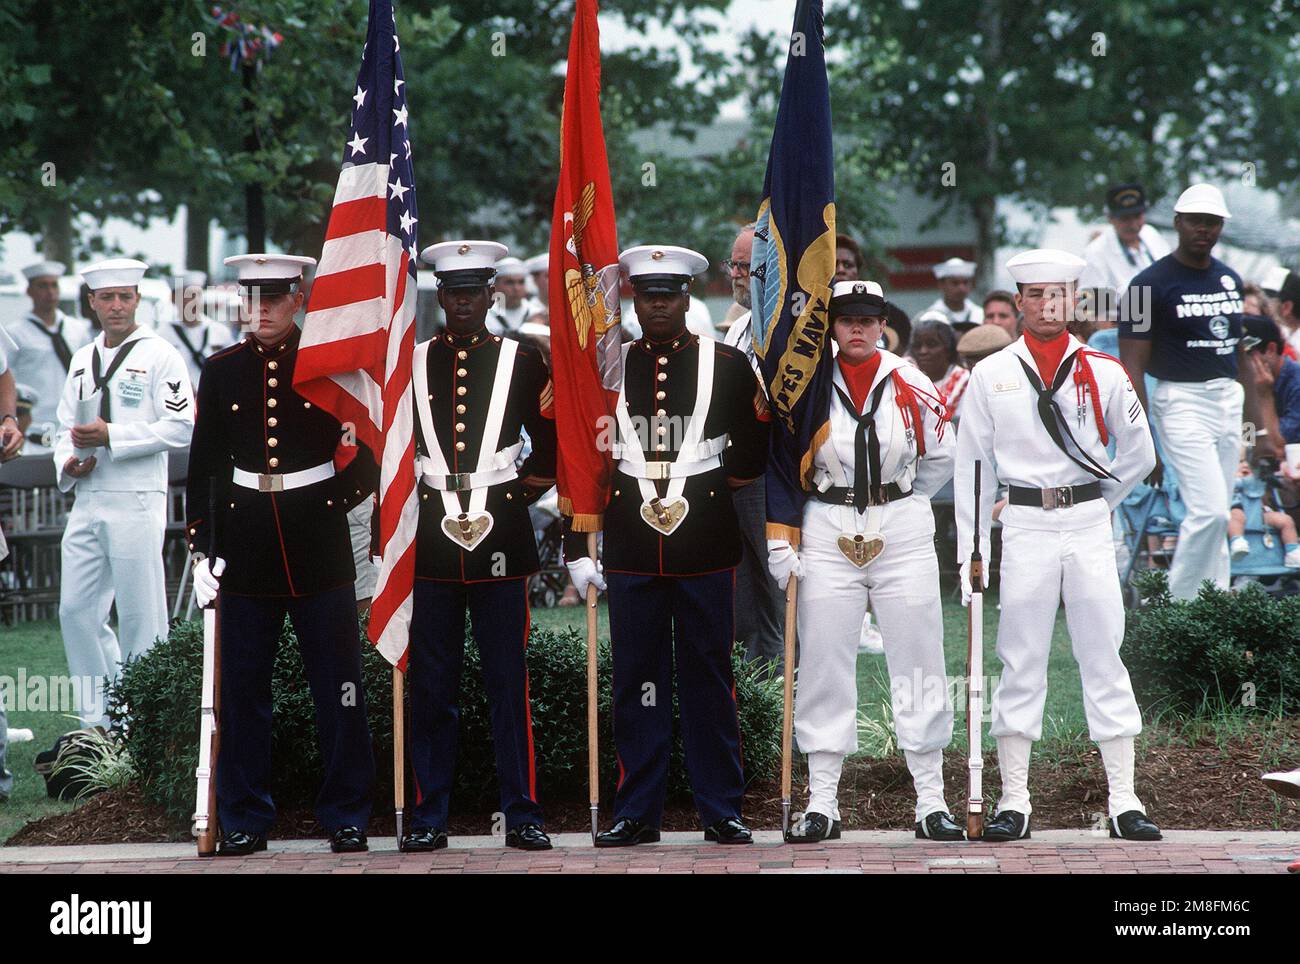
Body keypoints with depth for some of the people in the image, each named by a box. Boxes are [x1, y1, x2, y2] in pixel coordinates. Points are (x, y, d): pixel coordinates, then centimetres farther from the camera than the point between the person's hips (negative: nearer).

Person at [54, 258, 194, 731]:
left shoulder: (159, 356, -3)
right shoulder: (83, 359, 16)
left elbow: (180, 427, -11)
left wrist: (110, 437, -15)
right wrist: (67, 461, 1)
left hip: (137, 502, -6)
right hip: (88, 501, 6)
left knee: (141, 617, -2)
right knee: (77, 611, 5)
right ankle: (98, 720, 15)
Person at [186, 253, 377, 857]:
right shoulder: (221, 372, 7)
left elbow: (366, 453, 6)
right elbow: (204, 466, 9)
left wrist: (340, 496, -8)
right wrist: (201, 545, 2)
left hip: (319, 544, -2)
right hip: (245, 547, 2)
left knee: (339, 689, 0)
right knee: (242, 692, 3)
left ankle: (347, 818, 8)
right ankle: (243, 821, 11)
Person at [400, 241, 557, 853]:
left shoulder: (524, 362, 6)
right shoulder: (410, 364, 9)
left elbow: (550, 446, 12)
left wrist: (516, 498, 5)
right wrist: (414, 502, 7)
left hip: (502, 537, -1)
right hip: (431, 542, 1)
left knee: (509, 682, 0)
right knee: (431, 686, 3)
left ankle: (522, 814, 5)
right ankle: (429, 816, 8)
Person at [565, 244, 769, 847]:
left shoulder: (727, 366, 4)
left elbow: (750, 461, 9)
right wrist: (576, 548, 4)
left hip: (706, 548, -1)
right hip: (631, 549, 1)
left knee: (710, 680, 3)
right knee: (636, 682, 4)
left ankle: (721, 810, 9)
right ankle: (637, 812, 10)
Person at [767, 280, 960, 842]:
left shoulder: (912, 387, 2)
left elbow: (940, 458, 14)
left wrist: (897, 504, 9)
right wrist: (780, 538, -1)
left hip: (903, 535, 0)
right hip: (826, 536, 0)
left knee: (918, 664, 1)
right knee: (823, 667, 1)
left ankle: (931, 803, 6)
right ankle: (821, 805, 6)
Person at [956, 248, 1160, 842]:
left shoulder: (1102, 372, 5)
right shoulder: (990, 375, 5)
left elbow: (1138, 454, 16)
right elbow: (972, 466, 6)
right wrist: (969, 551, 2)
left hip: (1089, 525, 0)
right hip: (1024, 526, 0)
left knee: (1104, 658, 0)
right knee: (1021, 663, 0)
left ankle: (1124, 803, 1)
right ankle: (1013, 802, 4)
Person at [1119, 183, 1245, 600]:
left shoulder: (1230, 280, 13)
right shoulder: (1152, 283, -8)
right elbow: (1133, 365, -11)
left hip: (1229, 399, 7)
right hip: (1182, 401, -7)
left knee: (1216, 515, 8)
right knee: (1209, 510, -15)